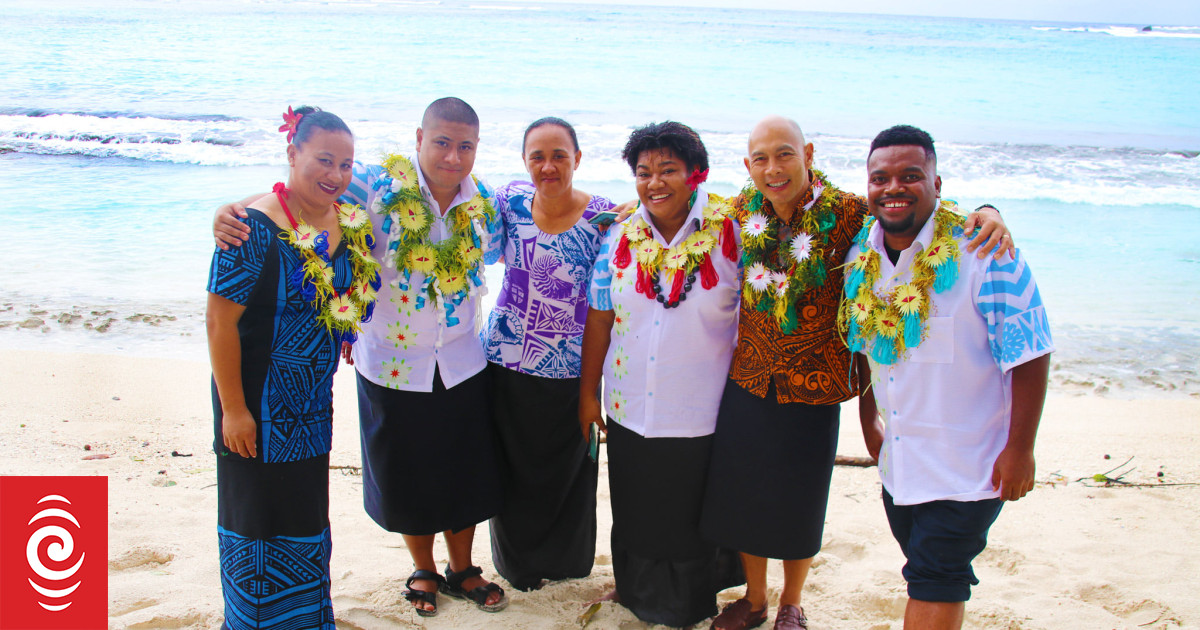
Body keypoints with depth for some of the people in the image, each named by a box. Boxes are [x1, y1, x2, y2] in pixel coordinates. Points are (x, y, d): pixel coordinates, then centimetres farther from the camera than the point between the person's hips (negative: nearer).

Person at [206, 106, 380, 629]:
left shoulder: (350, 223, 0)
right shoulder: (257, 228, -21)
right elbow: (220, 320, -20)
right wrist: (233, 408, -19)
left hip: (313, 399, 7)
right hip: (259, 401, -7)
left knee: (307, 514, 21)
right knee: (258, 520, 7)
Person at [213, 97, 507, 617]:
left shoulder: (483, 202, -4)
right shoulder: (378, 185, -17)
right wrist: (234, 207, -33)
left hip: (461, 364, 3)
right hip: (391, 364, -2)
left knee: (465, 474, 14)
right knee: (405, 477, 15)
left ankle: (461, 569, 38)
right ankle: (424, 571, 40)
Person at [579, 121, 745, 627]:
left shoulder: (730, 234, -11)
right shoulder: (621, 237, -1)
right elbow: (599, 319, 5)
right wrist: (588, 392, 8)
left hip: (701, 419, -3)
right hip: (630, 414, 3)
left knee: (693, 523, 13)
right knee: (635, 516, 19)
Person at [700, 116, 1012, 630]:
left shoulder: (846, 214, -16)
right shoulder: (743, 212, -3)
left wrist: (986, 213, -31)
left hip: (813, 389, -3)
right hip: (748, 383, 3)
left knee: (798, 508, 14)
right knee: (739, 498, 15)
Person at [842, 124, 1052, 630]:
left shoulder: (983, 252, -18)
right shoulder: (861, 256, 0)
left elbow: (1029, 356, -16)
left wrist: (1019, 450, -16)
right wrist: (868, 419, 15)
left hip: (967, 468, -6)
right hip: (897, 461, 6)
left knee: (934, 585, -1)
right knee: (929, 575, 20)